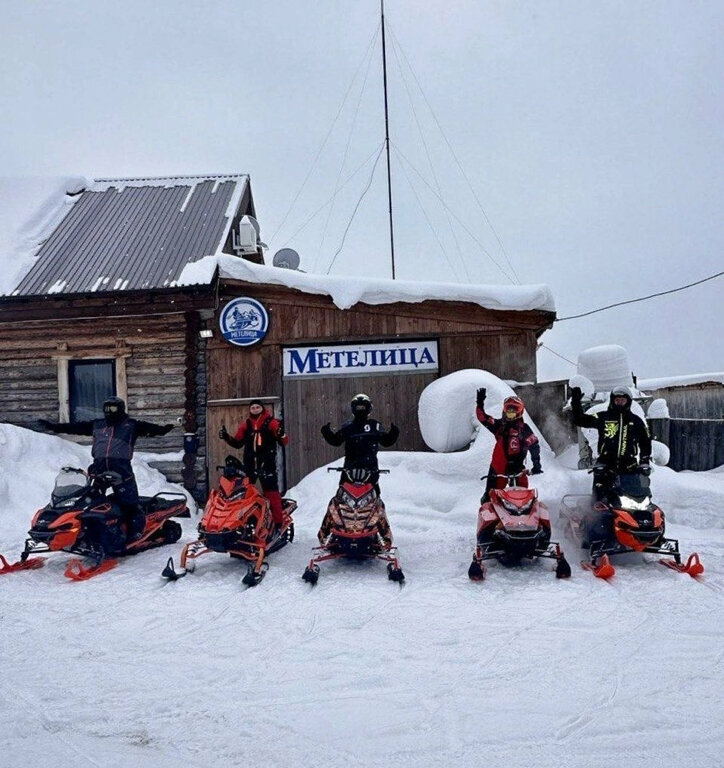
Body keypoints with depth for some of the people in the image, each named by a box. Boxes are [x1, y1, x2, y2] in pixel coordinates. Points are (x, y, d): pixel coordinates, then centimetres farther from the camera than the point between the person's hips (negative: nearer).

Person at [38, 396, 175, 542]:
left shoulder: (131, 425, 6)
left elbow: (148, 428, -8)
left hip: (121, 467, -5)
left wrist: (161, 429, -28)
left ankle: (135, 531, -3)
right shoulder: (97, 424, 20)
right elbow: (74, 427, 22)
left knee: (130, 503, -8)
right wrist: (52, 426, 19)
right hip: (99, 467, 5)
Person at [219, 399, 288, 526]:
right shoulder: (245, 425, 12)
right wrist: (226, 437, 3)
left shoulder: (271, 423, 0)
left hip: (267, 464, -4)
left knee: (272, 493, -5)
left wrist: (281, 434, -25)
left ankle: (279, 522, -1)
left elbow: (284, 442, -5)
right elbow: (237, 443, 18)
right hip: (249, 464, 4)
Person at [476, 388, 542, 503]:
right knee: (491, 495, 6)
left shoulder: (524, 428, -2)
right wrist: (480, 404, -14)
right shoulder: (499, 425, 6)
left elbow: (534, 446, -3)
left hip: (517, 467, -2)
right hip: (498, 467, 2)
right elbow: (483, 418, 1)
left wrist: (536, 465, -8)